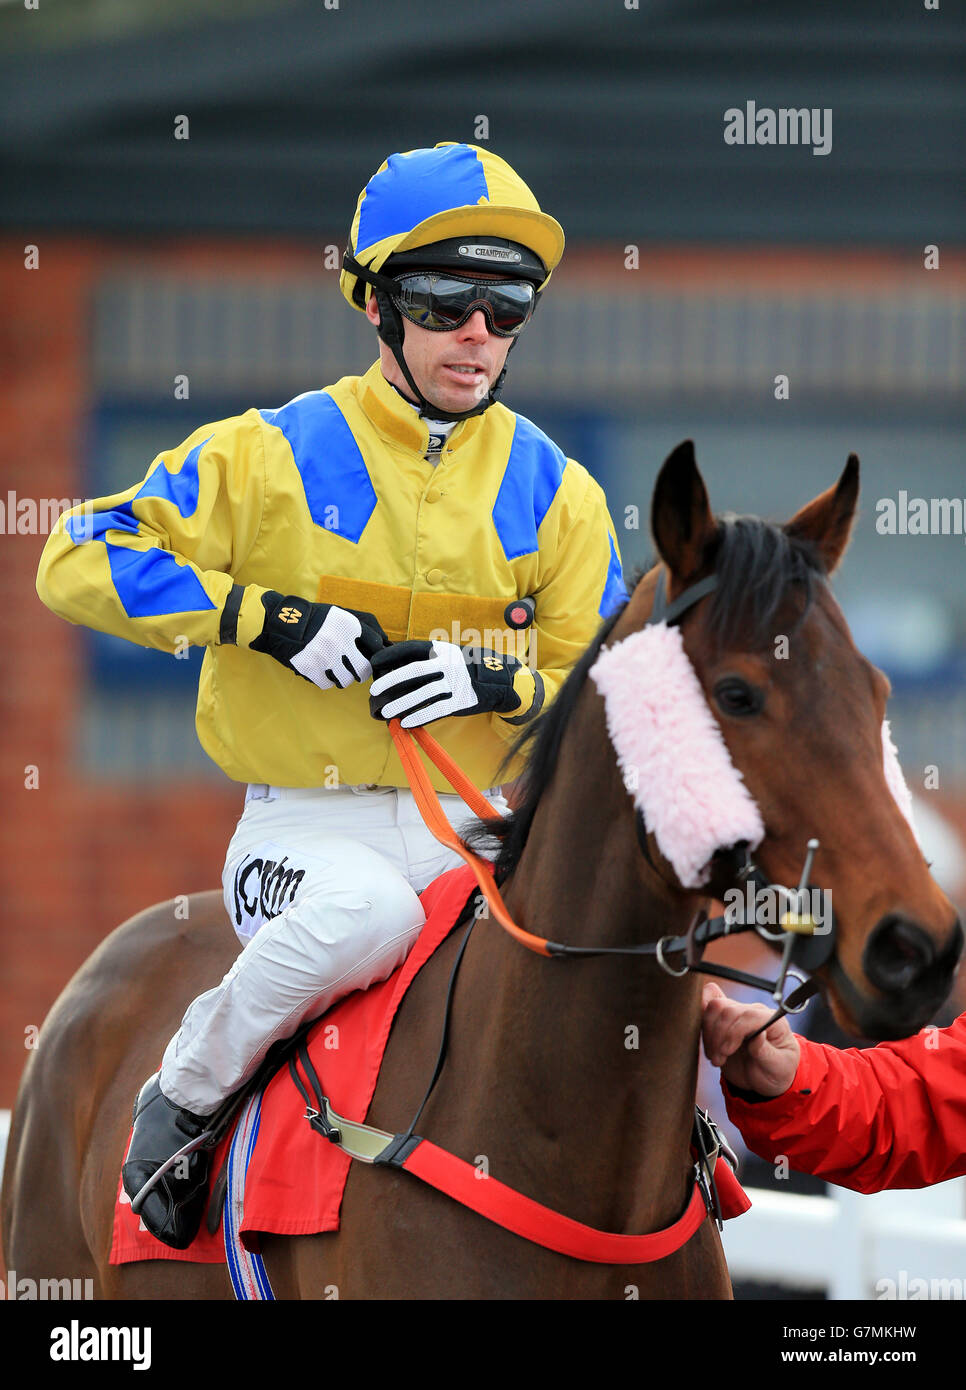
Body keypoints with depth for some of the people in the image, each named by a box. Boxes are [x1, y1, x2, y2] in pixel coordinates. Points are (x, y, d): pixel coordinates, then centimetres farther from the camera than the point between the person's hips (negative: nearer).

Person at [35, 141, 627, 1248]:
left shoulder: (554, 492, 9)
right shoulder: (272, 457, -2)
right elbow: (80, 560, -7)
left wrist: (501, 683, -10)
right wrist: (268, 616, -15)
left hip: (482, 832, 4)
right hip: (307, 822, -3)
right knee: (368, 910, -39)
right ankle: (186, 1094, -13)